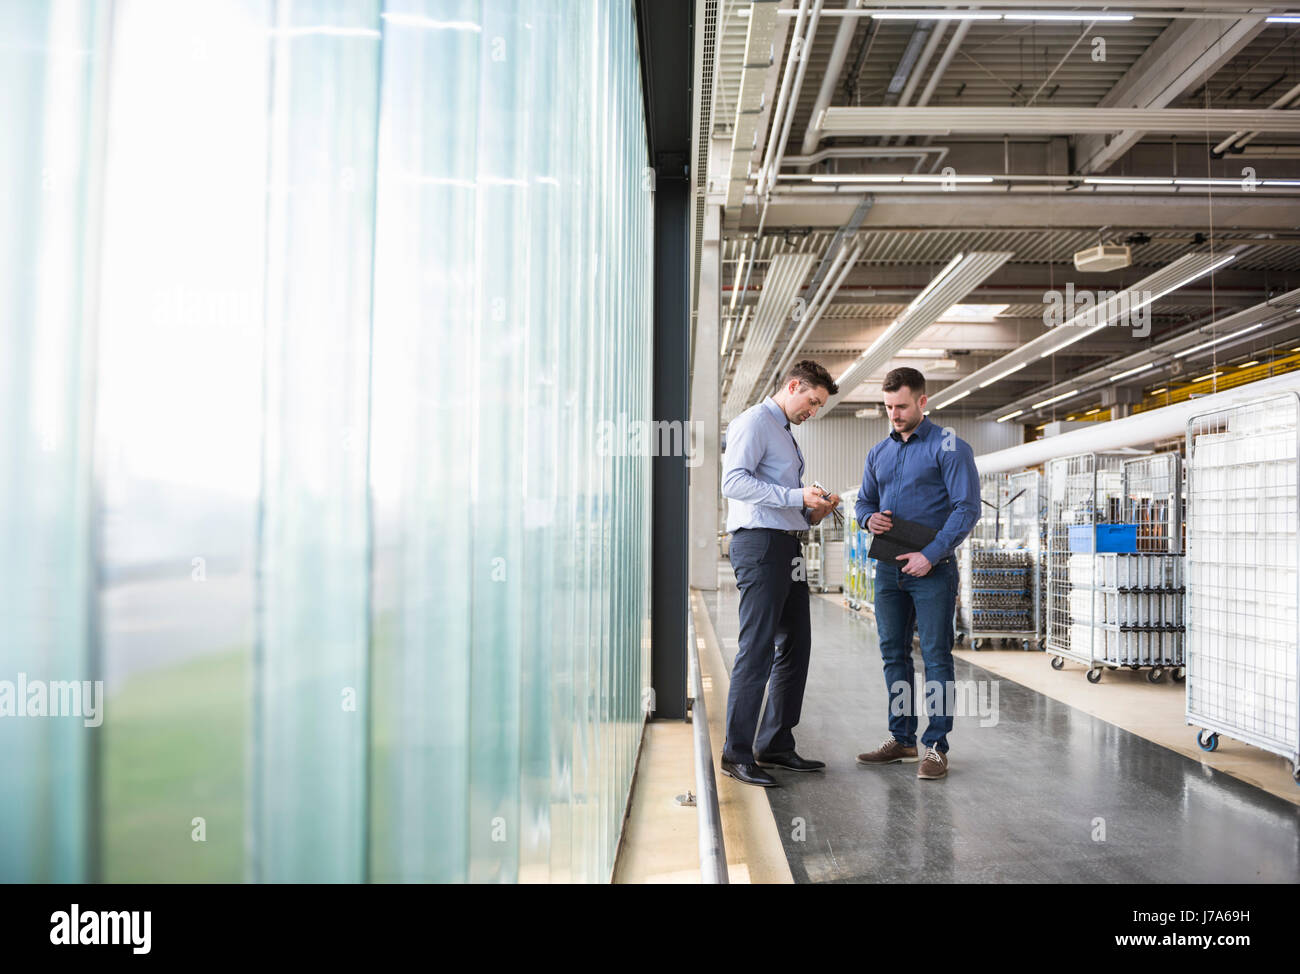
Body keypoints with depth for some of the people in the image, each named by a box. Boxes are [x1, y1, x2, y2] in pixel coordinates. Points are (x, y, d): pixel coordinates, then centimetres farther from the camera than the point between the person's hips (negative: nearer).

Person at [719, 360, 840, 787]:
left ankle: (776, 744, 20)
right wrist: (797, 497, -21)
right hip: (760, 543, -10)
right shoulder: (754, 422, -4)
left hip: (788, 545, 10)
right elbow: (734, 481, -19)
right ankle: (737, 753, -2)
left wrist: (811, 513, 9)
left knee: (795, 646, 11)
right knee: (758, 649, -9)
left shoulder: (785, 432, 26)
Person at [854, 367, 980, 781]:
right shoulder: (878, 453, 14)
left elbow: (967, 507, -11)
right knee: (894, 654, 11)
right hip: (889, 569, 6)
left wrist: (931, 555, -18)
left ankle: (936, 745, 5)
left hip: (931, 569, -6)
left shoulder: (949, 447, -5)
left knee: (936, 657, -2)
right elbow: (864, 500, 21)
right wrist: (870, 518, -4)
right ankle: (901, 738, 22)